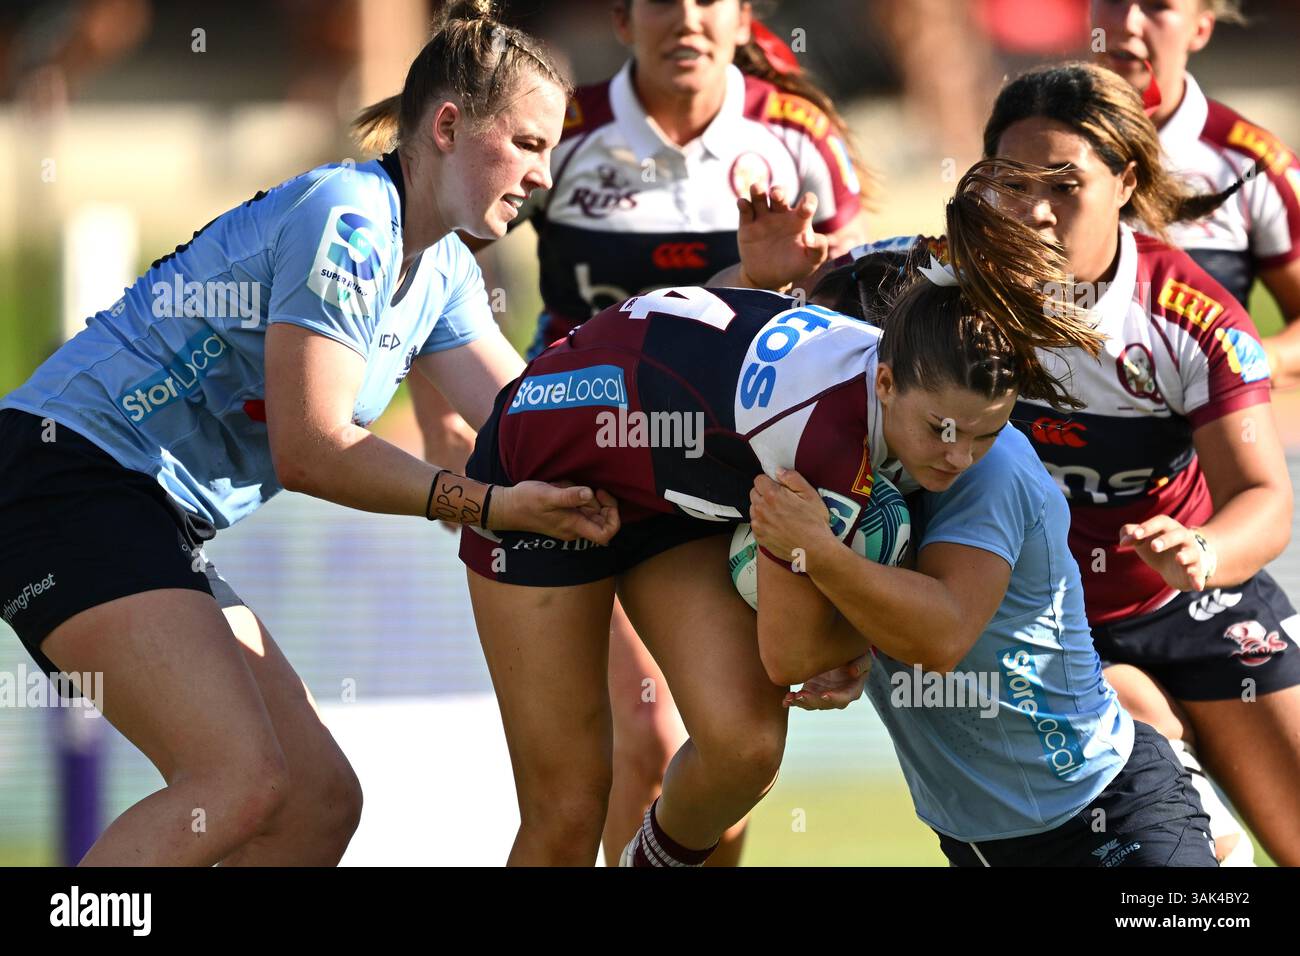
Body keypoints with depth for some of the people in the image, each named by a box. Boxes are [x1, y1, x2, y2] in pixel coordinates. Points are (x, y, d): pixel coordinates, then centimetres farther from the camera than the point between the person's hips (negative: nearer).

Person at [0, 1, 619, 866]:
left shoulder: (441, 272, 15)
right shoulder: (347, 219, -15)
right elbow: (310, 451, -19)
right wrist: (489, 506, -22)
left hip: (160, 524, 11)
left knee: (320, 801, 5)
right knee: (243, 781, -25)